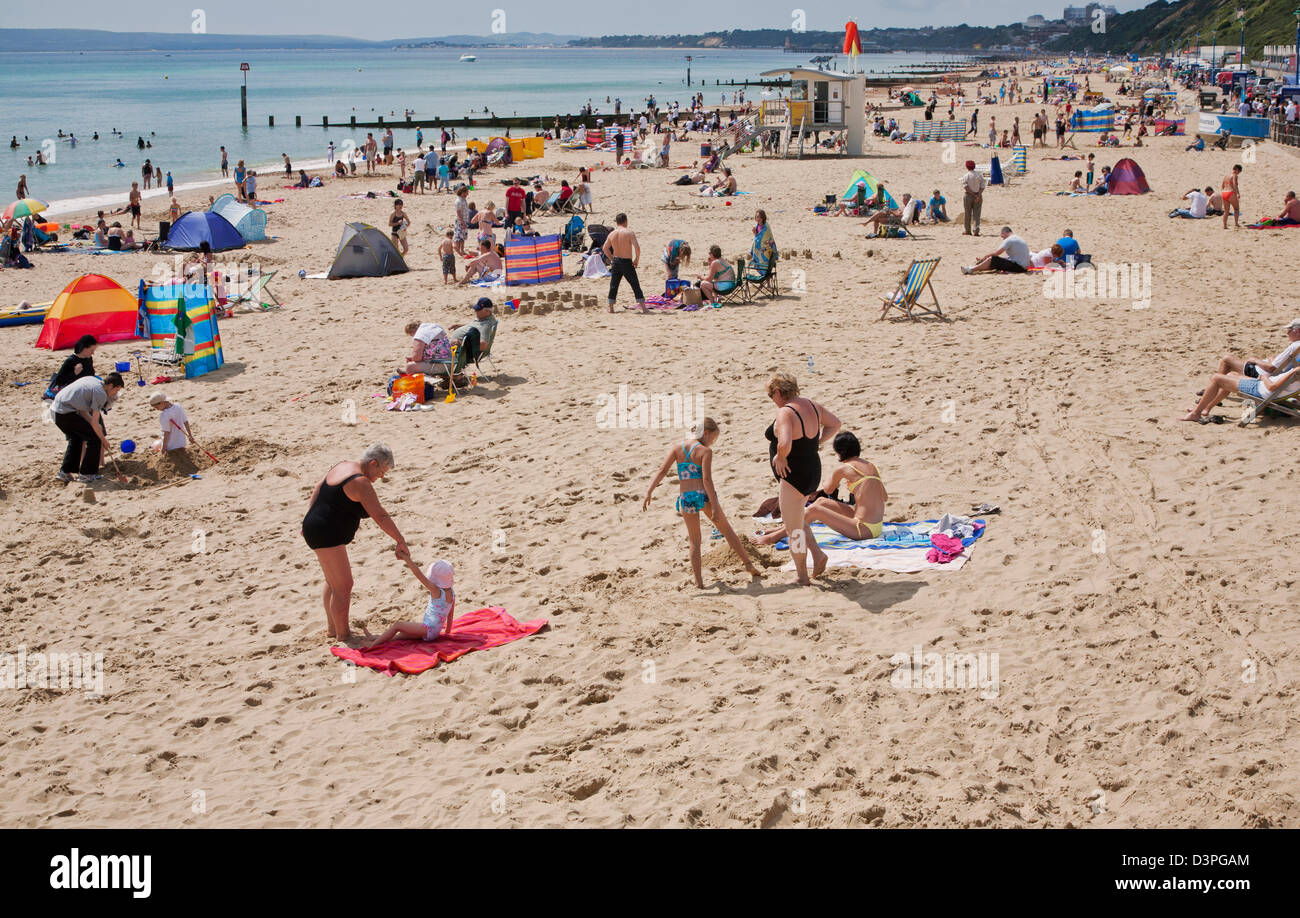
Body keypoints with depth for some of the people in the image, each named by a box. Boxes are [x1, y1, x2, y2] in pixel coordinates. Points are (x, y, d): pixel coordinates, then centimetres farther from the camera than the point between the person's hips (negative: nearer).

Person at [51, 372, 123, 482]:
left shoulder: (92, 380, 16)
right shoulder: (101, 394, -10)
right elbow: (94, 423, -9)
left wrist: (94, 424, 18)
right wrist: (104, 441, 3)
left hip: (54, 409, 9)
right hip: (65, 412, -9)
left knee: (77, 438, 26)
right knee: (94, 438, 1)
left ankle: (64, 472, 29)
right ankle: (87, 474, 7)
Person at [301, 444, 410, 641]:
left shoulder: (344, 466, 9)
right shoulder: (361, 483, -20)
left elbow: (318, 490, 17)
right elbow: (380, 516, -22)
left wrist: (309, 522, 23)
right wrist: (401, 542, -18)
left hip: (314, 527, 11)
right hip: (327, 536, -11)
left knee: (333, 582, 22)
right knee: (343, 587, -4)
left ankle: (331, 627, 34)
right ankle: (343, 636, 2)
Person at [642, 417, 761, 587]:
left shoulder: (677, 447, 3)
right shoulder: (705, 451, -9)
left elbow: (662, 470, -4)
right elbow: (707, 480, -15)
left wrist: (649, 492, -5)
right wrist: (715, 506, -15)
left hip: (686, 499, 3)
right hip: (704, 496, -3)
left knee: (694, 541, 14)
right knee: (727, 530, 17)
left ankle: (699, 581, 9)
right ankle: (749, 564, 25)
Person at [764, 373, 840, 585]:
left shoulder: (785, 413, -24)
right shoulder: (811, 405, 3)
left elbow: (784, 444, -40)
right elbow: (835, 424, 18)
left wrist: (780, 458, -20)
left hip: (793, 476, -9)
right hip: (812, 471, 9)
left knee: (794, 528, 7)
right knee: (795, 518, 29)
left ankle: (802, 577, 19)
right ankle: (817, 554, 20)